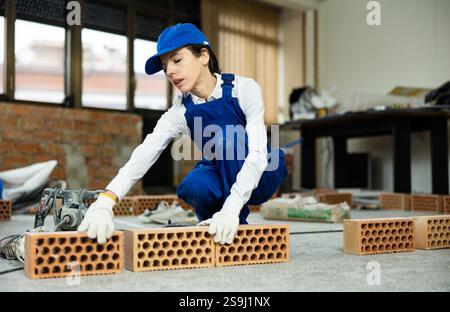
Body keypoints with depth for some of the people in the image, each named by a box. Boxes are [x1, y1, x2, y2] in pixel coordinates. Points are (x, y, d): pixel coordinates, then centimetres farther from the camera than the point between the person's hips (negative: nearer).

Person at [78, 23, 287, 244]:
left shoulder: (244, 89, -22)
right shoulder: (179, 112, -13)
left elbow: (257, 154, -30)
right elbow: (144, 155, -29)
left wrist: (231, 211, -44)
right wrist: (104, 202, -45)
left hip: (260, 175, -2)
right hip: (223, 175, 2)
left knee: (229, 134, -30)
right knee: (192, 187, -32)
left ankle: (237, 224, -20)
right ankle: (219, 233, -1)